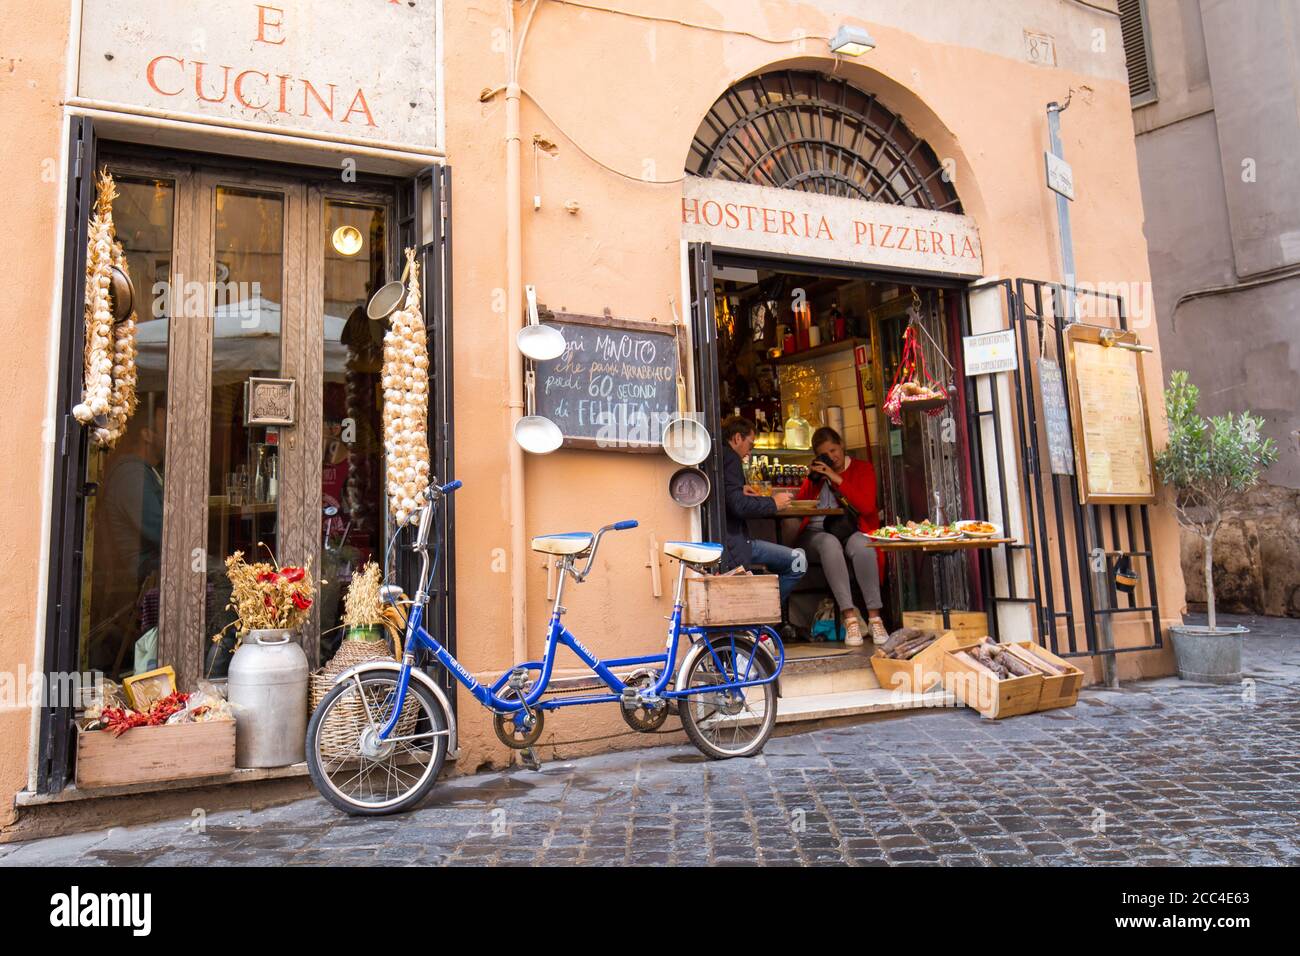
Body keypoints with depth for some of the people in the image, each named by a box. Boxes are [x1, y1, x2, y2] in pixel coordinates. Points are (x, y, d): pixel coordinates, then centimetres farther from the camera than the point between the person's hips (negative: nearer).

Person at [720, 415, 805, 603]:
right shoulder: (729, 457, -11)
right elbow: (738, 506, -22)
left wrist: (740, 492, 22)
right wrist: (773, 503, -8)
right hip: (730, 543, -10)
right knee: (797, 561, -14)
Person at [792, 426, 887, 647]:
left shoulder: (863, 468, 11)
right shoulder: (817, 472, 20)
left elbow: (867, 507, -8)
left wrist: (837, 479, -11)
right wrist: (811, 478, -4)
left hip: (853, 531, -1)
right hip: (816, 535, 1)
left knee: (861, 544, -37)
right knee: (830, 543, -36)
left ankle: (874, 617, -36)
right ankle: (850, 617, -41)